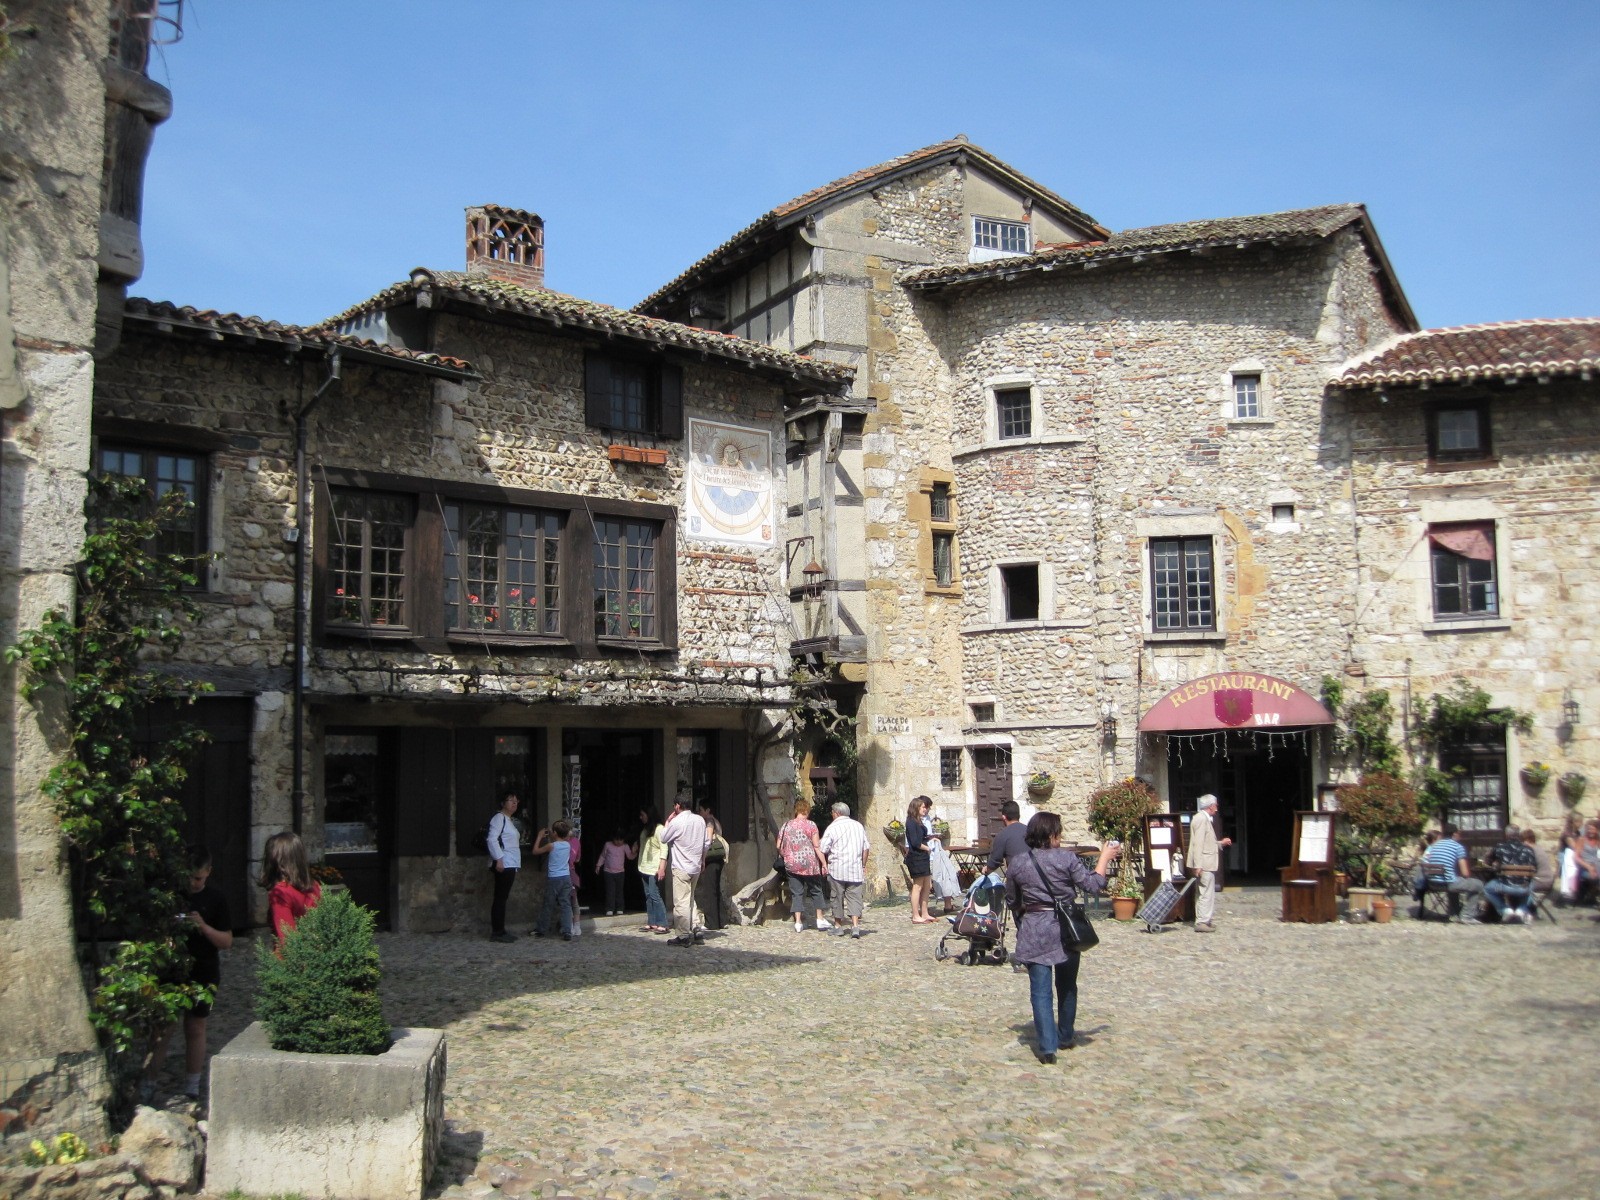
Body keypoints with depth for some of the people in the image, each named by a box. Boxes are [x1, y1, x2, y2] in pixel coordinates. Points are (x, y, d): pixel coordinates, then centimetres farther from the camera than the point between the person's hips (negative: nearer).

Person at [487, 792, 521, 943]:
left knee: (503, 897, 10)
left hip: (510, 865, 10)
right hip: (503, 865, -10)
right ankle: (497, 932, -7)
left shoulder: (509, 821, 21)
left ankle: (499, 931, 13)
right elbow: (492, 839, -19)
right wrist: (498, 859, -23)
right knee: (500, 898, -8)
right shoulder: (499, 818, -8)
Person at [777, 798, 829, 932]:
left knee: (796, 893, 7)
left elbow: (779, 846, 9)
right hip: (809, 864, -3)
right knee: (815, 890, 12)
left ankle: (798, 922, 2)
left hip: (791, 865, 3)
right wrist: (824, 863, -5)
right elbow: (817, 846, -9)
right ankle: (820, 919, 16)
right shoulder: (810, 825, -6)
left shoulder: (786, 825, 6)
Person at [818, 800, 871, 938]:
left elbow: (823, 849, -5)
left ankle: (838, 926, 15)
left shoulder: (833, 827, -4)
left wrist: (824, 864, 8)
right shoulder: (858, 826, 9)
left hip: (837, 869, -3)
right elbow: (866, 847, 13)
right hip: (855, 869, 3)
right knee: (854, 897, 2)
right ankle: (855, 925, -11)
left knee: (838, 897, 8)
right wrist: (863, 864, 20)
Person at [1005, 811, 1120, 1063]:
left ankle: (1047, 1047, -6)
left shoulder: (1017, 863, 1)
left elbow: (1011, 902, 10)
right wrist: (1104, 858, 5)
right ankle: (1065, 1037, 34)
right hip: (1065, 929, 0)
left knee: (1040, 991, 1)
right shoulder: (1067, 858, -9)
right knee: (1067, 987, 20)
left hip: (1033, 933, 0)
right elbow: (1093, 885, -8)